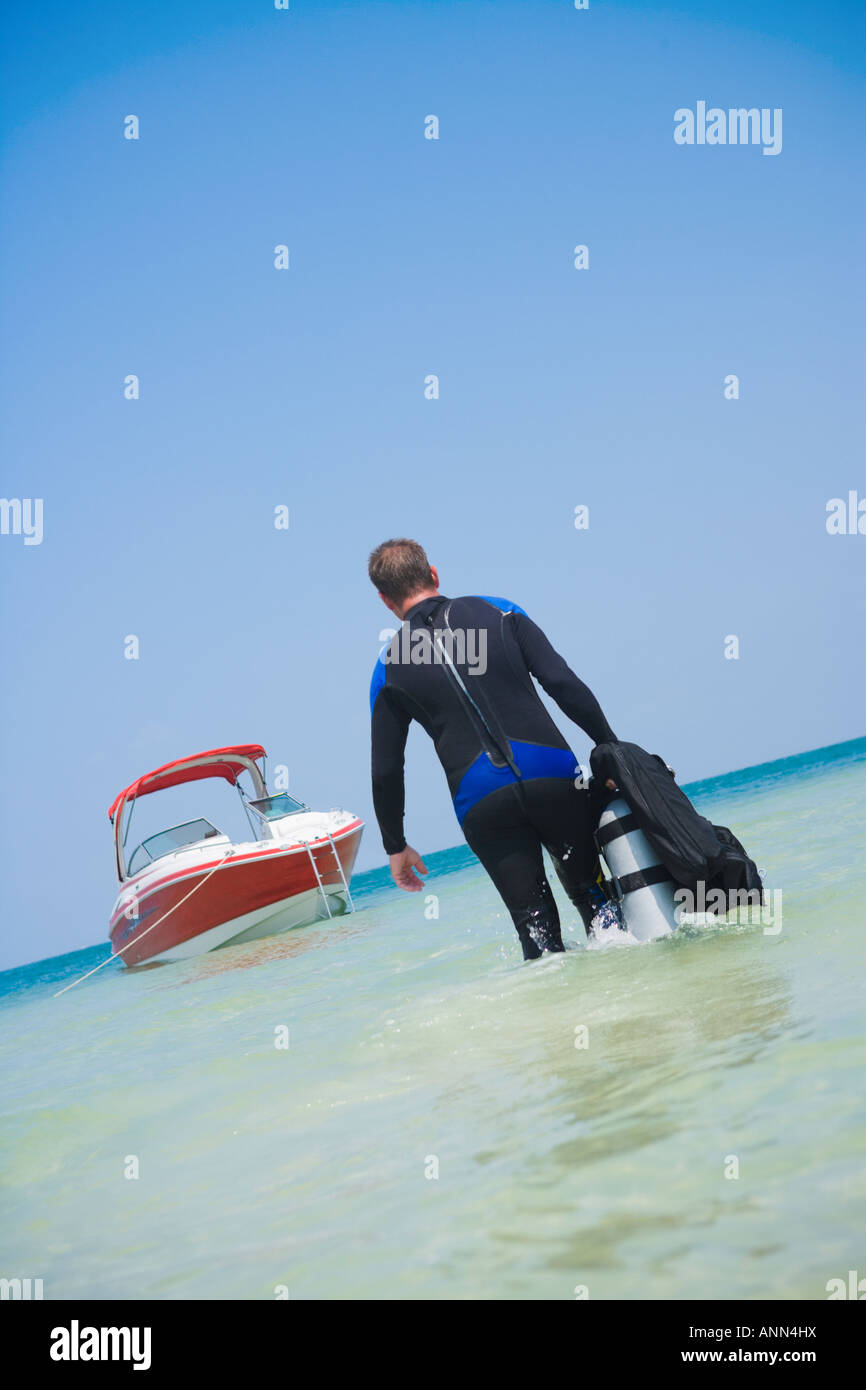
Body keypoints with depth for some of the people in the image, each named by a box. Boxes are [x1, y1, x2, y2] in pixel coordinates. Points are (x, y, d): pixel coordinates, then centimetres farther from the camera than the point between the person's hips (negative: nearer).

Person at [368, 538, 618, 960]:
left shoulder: (389, 666, 9)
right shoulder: (498, 613, 9)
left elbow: (385, 771, 10)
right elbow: (565, 685, 0)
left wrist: (395, 846, 21)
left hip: (481, 805, 0)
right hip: (552, 774, 0)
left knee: (535, 924, 9)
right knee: (592, 897, 17)